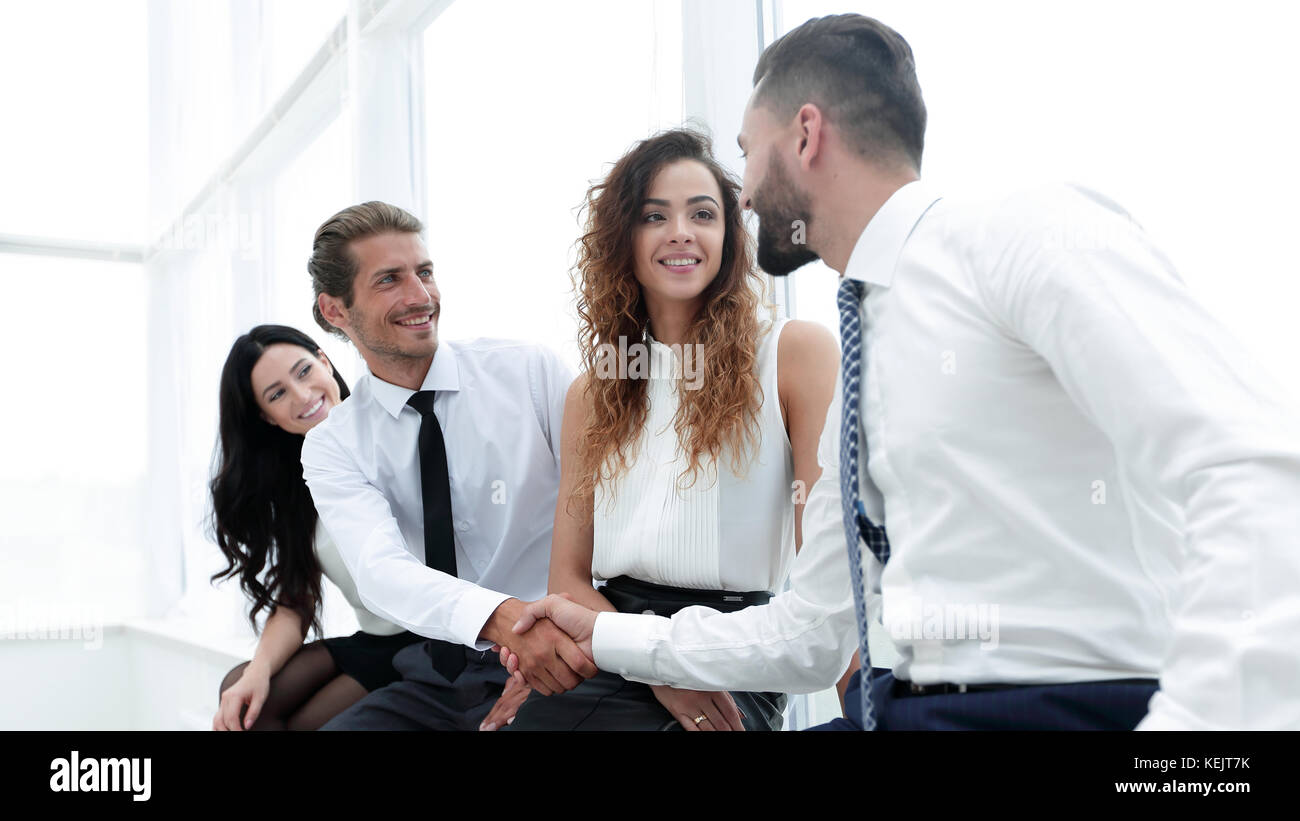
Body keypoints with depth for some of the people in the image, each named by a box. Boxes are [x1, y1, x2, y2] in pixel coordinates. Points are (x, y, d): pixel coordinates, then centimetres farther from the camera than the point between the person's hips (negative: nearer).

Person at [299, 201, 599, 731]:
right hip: (430, 682, 2)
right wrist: (504, 618, -35)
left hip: (547, 670, -2)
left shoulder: (533, 372, 0)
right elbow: (379, 570, -15)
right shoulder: (330, 447, 3)